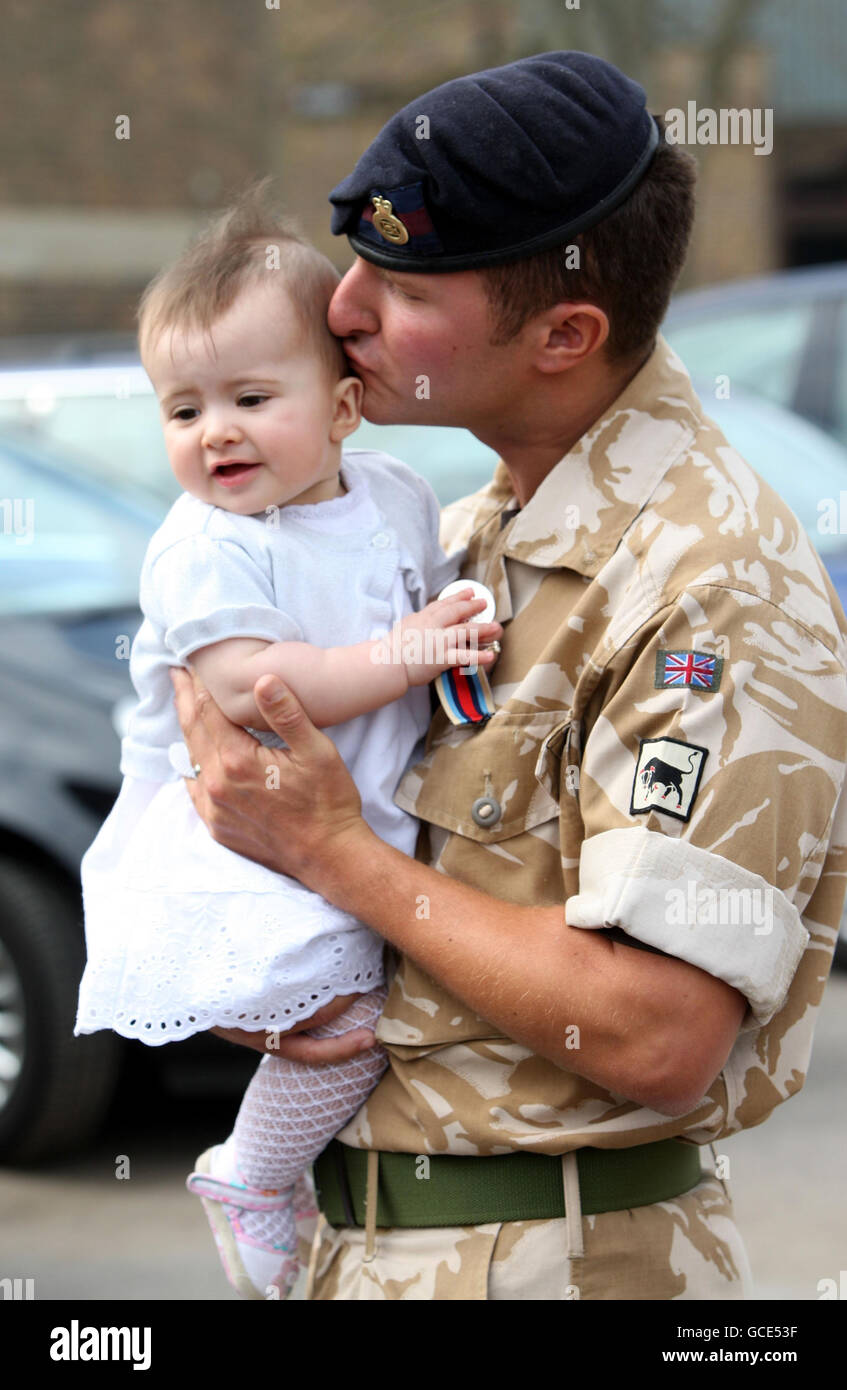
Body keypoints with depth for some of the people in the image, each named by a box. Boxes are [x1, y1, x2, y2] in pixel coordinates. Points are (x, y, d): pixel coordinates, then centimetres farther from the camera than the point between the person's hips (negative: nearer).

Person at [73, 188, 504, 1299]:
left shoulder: (395, 496, 5)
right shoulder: (203, 548, -16)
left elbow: (441, 600, 22)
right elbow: (249, 687, -28)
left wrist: (465, 634, 0)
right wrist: (402, 657, -27)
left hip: (363, 819, 8)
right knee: (347, 1018, -21)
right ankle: (253, 1182, 5)